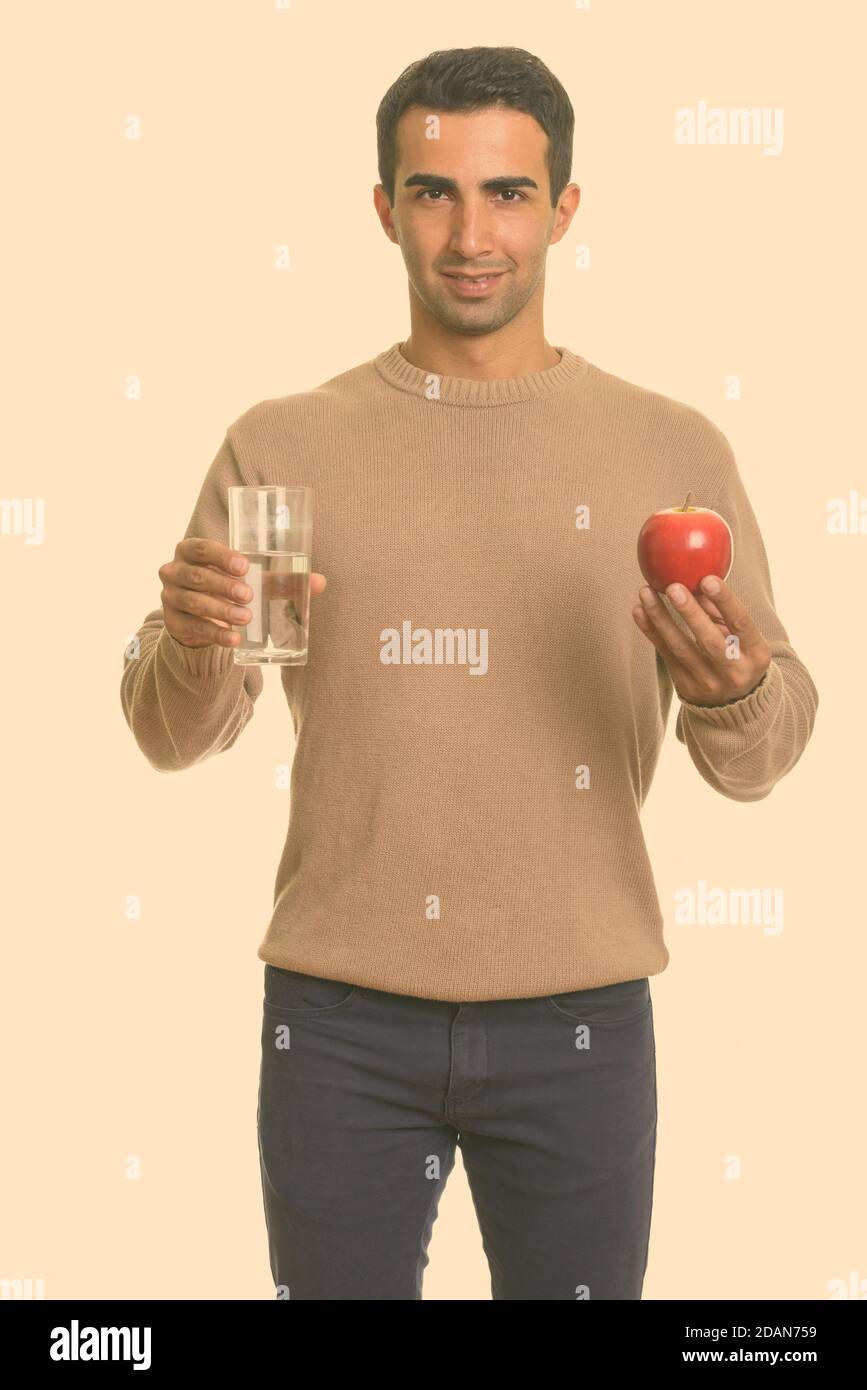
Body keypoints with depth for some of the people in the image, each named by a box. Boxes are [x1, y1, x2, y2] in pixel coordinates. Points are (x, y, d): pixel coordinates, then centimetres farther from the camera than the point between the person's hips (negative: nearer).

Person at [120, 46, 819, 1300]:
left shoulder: (672, 452, 1)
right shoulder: (281, 446, 2)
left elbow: (755, 765, 3)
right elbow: (173, 738, 3)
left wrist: (732, 690, -20)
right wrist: (196, 644, -18)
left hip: (577, 1021, 0)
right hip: (339, 1018, 0)